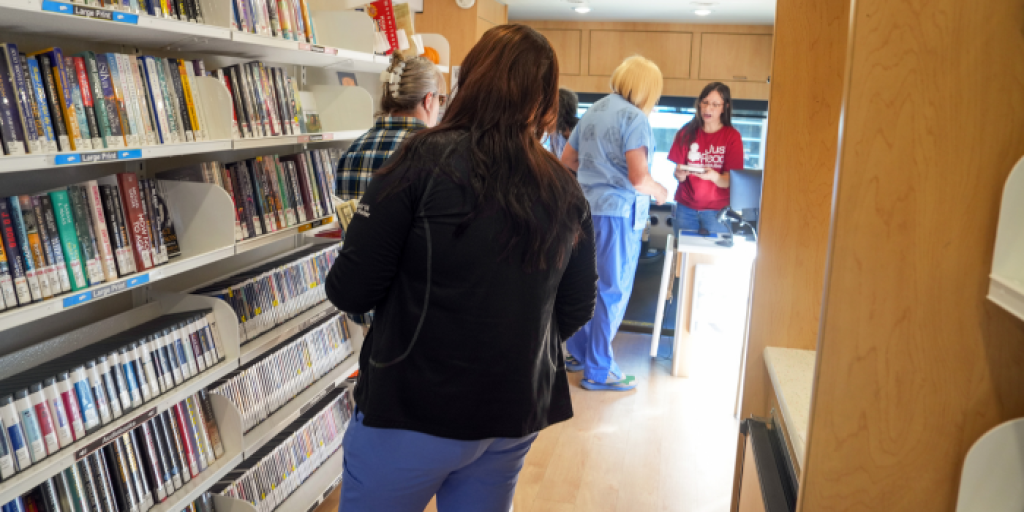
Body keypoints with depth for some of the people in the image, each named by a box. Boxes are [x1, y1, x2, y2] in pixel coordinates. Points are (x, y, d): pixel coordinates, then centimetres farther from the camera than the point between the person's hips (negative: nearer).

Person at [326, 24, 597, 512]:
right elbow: (577, 309, 8)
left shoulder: (425, 160, -14)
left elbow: (350, 292, -13)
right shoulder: (567, 191, 0)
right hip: (515, 418, 5)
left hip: (413, 409, -4)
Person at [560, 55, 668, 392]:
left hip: (586, 208, 8)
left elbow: (566, 160, 19)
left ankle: (577, 354, 30)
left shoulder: (593, 112, 12)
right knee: (613, 291, 1)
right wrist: (659, 191, -2)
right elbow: (638, 178, -21)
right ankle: (598, 370, 9)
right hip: (618, 211, -8)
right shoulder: (635, 118, -13)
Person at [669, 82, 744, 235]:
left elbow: (728, 182, -9)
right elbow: (678, 173, 1)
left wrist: (713, 176, -30)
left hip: (716, 210, -2)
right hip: (686, 207, 2)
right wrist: (679, 174, -22)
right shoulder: (687, 132, 3)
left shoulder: (732, 137, -3)